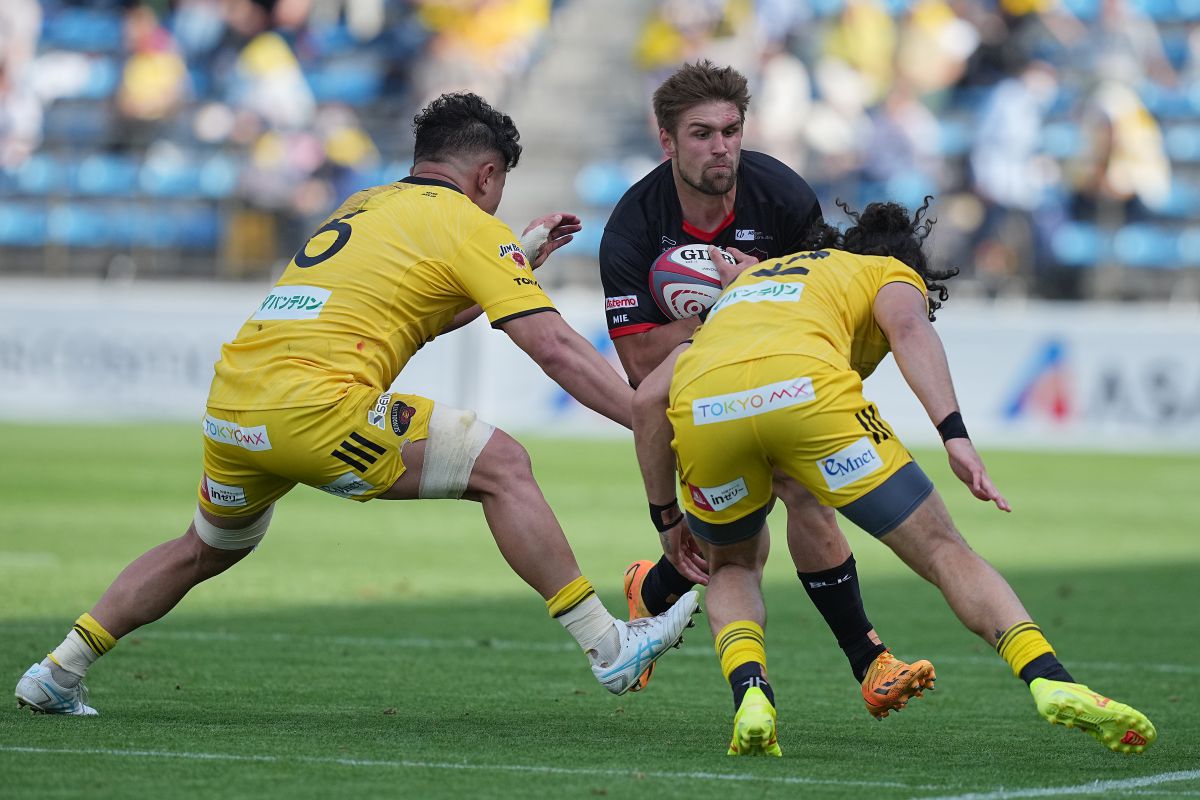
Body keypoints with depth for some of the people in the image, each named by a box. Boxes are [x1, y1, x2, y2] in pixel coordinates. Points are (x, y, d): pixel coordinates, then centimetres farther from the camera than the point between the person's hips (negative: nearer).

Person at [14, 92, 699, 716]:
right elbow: (554, 346, -4)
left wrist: (526, 254, 44)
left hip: (231, 405, 8)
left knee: (205, 551, 31)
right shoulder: (469, 226, 4)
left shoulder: (364, 206, 26)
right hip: (316, 407, -8)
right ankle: (609, 646, -6)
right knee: (502, 465, -1)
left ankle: (58, 672, 31)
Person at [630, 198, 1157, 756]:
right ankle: (1050, 681, -12)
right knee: (943, 551, 7)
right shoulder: (893, 271, 31)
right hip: (808, 389, -3)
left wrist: (667, 516, 37)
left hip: (700, 410, 3)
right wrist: (955, 436, -7)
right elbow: (908, 328, 4)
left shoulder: (748, 278, 43)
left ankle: (749, 694, 3)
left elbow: (648, 399, 32)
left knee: (733, 565, 30)